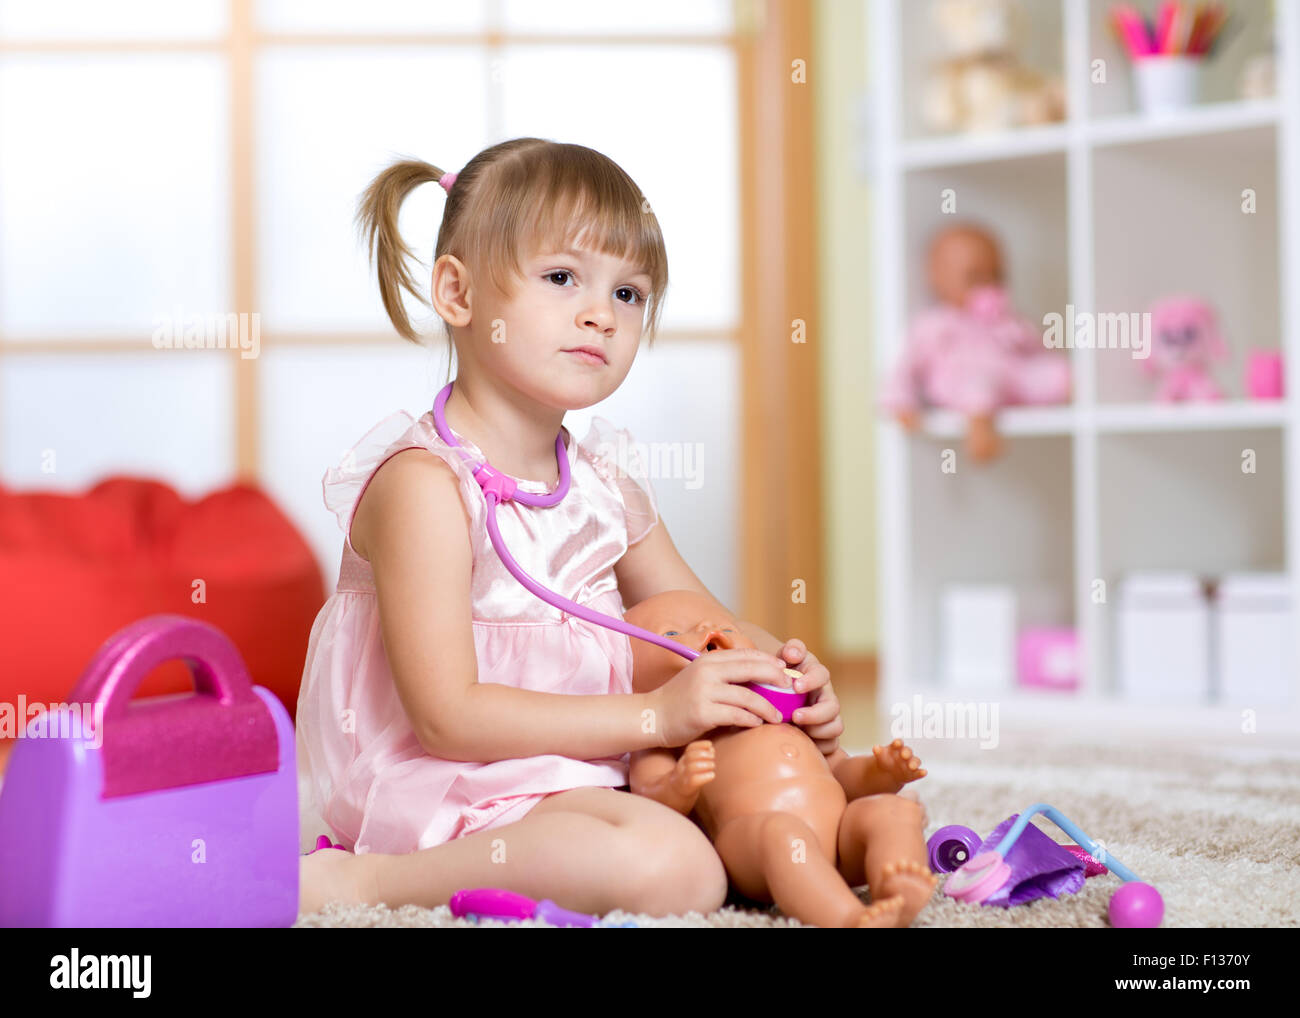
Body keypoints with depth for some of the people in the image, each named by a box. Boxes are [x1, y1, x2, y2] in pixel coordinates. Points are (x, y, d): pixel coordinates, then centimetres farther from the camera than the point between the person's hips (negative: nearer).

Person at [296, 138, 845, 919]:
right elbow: (448, 714, -21)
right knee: (677, 870, -30)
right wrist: (654, 716, -23)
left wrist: (786, 671, -4)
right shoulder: (423, 482, -16)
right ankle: (365, 880, -17)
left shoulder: (606, 482, 10)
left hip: (578, 778, 9)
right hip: (453, 788, -9)